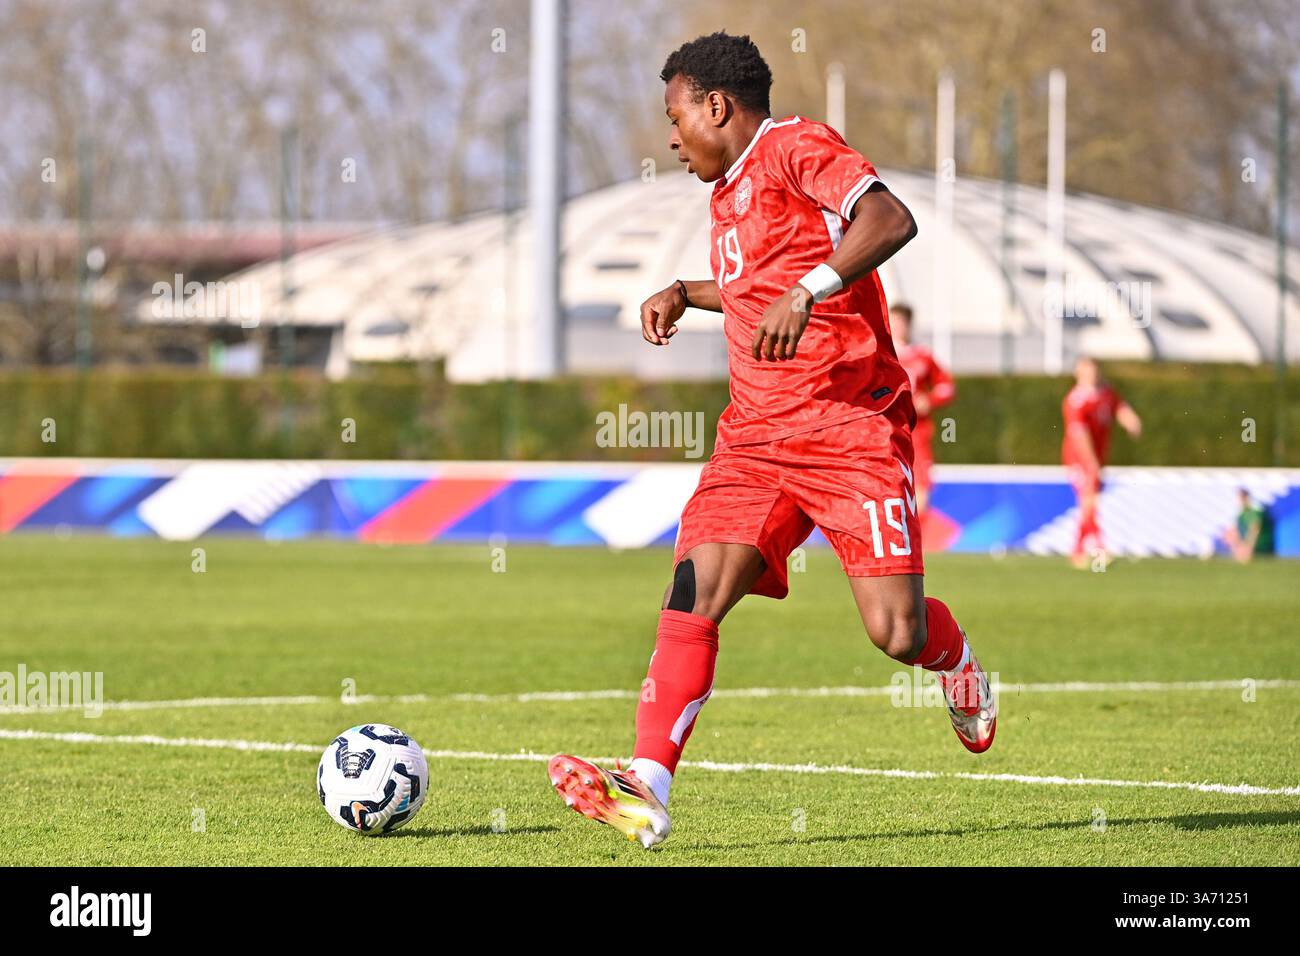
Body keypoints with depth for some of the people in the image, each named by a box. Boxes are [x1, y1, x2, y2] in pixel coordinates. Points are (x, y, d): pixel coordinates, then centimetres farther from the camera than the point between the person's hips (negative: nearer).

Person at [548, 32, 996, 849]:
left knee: (896, 631, -12)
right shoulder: (727, 197, 22)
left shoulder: (796, 147, -5)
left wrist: (806, 292, -32)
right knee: (694, 593, -14)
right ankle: (647, 791, -24)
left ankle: (961, 672, 25)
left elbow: (890, 219, -23)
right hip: (756, 436, 8)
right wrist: (685, 294, 27)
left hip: (851, 426, -7)